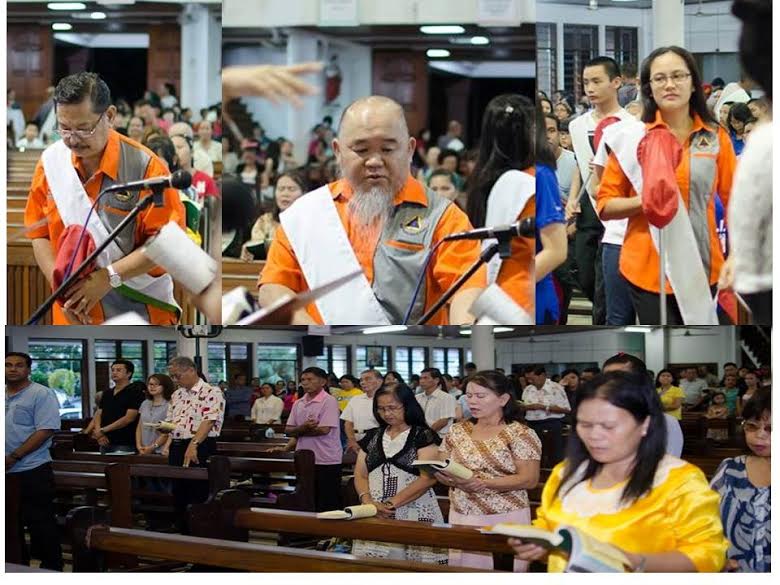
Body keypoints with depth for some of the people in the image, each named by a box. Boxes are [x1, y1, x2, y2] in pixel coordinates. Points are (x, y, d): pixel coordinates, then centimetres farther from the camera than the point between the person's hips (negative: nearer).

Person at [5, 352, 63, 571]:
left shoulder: (41, 394, -6)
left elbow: (46, 430, -15)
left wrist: (14, 457, -18)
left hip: (32, 471, -6)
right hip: (6, 472, 6)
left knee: (41, 525, -3)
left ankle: (51, 567, 6)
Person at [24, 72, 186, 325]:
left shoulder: (144, 166, -13)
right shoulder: (50, 162, 0)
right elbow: (40, 234, 6)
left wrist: (109, 277, -21)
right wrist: (60, 285, -10)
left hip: (139, 311, -3)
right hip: (73, 316, 3)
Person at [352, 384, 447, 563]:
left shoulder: (423, 436, 0)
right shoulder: (372, 437, 16)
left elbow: (428, 478, -10)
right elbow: (360, 475, 12)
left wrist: (391, 504, -16)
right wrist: (367, 500, -9)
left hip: (415, 514, -4)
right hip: (375, 515, 4)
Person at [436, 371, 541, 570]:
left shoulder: (520, 434, -6)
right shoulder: (458, 431, 10)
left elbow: (529, 479, -12)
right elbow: (442, 470, 14)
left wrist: (483, 483, -21)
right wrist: (450, 478, -11)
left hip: (505, 519, -5)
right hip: (460, 517, 5)